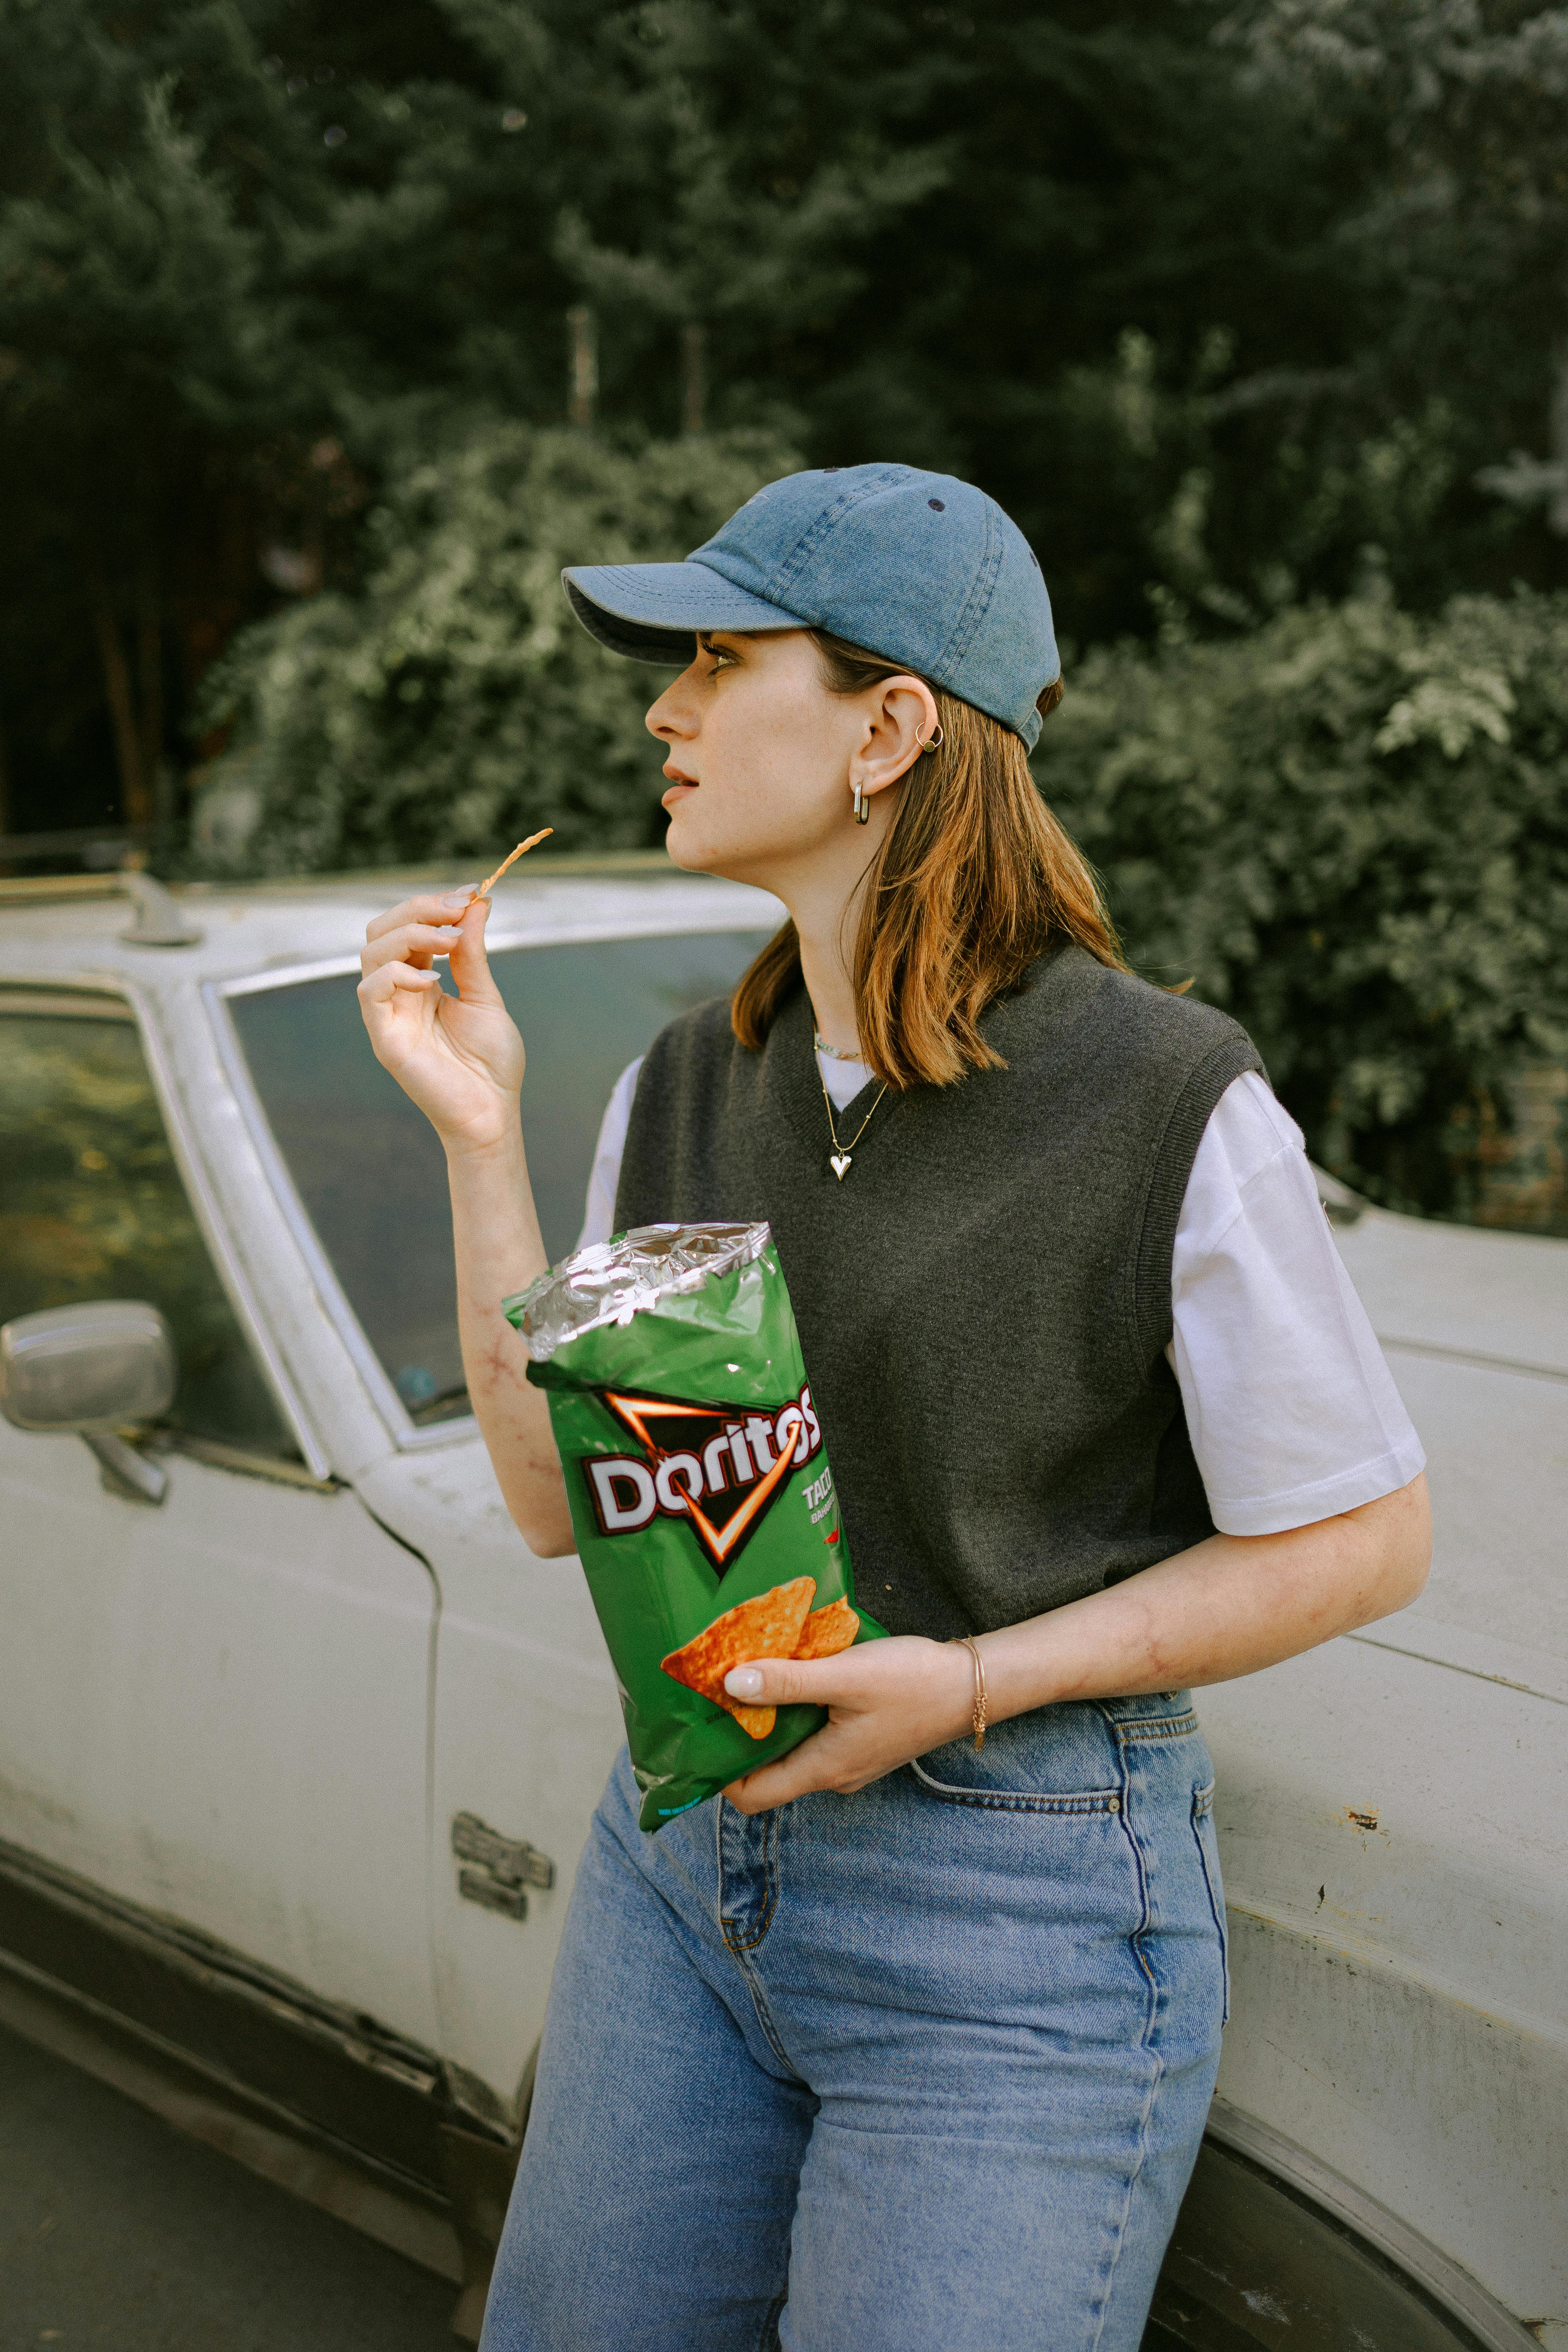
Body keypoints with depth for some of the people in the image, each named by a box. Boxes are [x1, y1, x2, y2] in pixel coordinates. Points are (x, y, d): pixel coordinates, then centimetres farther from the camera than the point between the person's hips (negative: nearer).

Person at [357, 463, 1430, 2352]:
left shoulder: (1170, 1106, -17)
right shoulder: (683, 1094, 2)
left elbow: (1364, 1541, -10)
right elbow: (559, 1495, 2)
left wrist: (973, 1683, -19)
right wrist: (475, 1130, -7)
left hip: (1023, 1926, -6)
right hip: (688, 1860, 6)